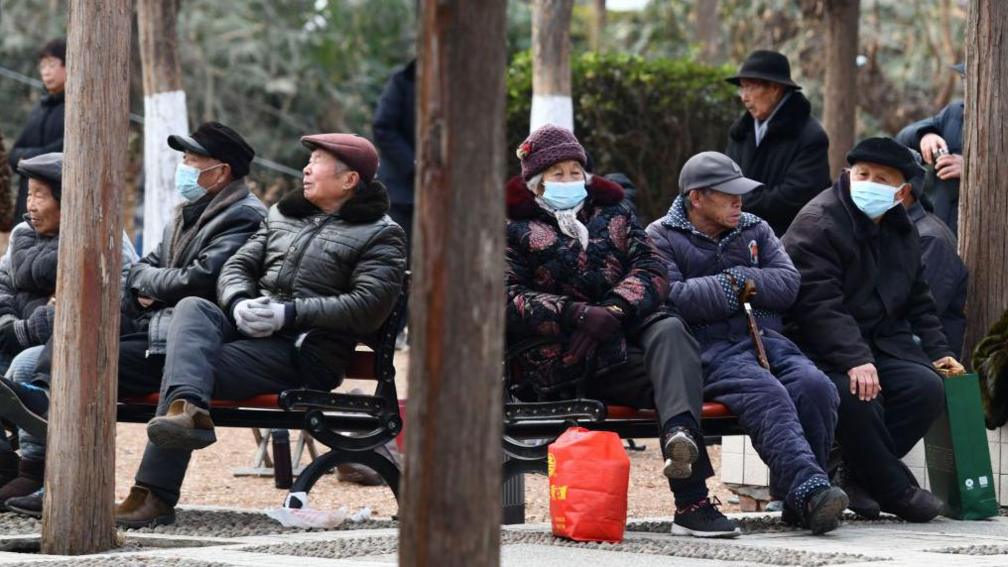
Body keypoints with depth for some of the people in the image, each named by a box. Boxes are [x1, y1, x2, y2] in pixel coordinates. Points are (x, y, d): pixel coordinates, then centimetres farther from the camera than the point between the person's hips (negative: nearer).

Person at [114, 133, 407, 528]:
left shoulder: (380, 235, 5)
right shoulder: (282, 214, 27)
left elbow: (368, 306, -10)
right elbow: (236, 267, 21)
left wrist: (288, 314, -16)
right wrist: (239, 303, -4)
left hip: (305, 350, -6)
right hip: (247, 328, 6)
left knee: (187, 361, -27)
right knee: (192, 308, -28)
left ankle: (156, 496, -38)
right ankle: (188, 409, -52)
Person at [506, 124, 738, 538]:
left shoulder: (612, 214, 26)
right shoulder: (515, 229, 15)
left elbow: (651, 271, 10)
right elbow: (508, 300, -1)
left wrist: (614, 310, -13)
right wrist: (579, 315, -17)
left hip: (627, 336, 4)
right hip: (566, 363, -4)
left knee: (669, 330, -33)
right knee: (669, 376, -31)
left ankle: (680, 434, -60)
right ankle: (691, 503, -45)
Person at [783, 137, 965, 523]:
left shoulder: (901, 232, 15)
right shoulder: (818, 224, -13)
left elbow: (918, 301, 27)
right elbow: (818, 304, -23)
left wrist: (937, 352, 11)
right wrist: (854, 361, -34)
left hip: (882, 346, 8)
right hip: (820, 351, -8)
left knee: (927, 388, -18)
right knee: (856, 394, -36)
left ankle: (860, 476, -5)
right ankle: (896, 490, -17)